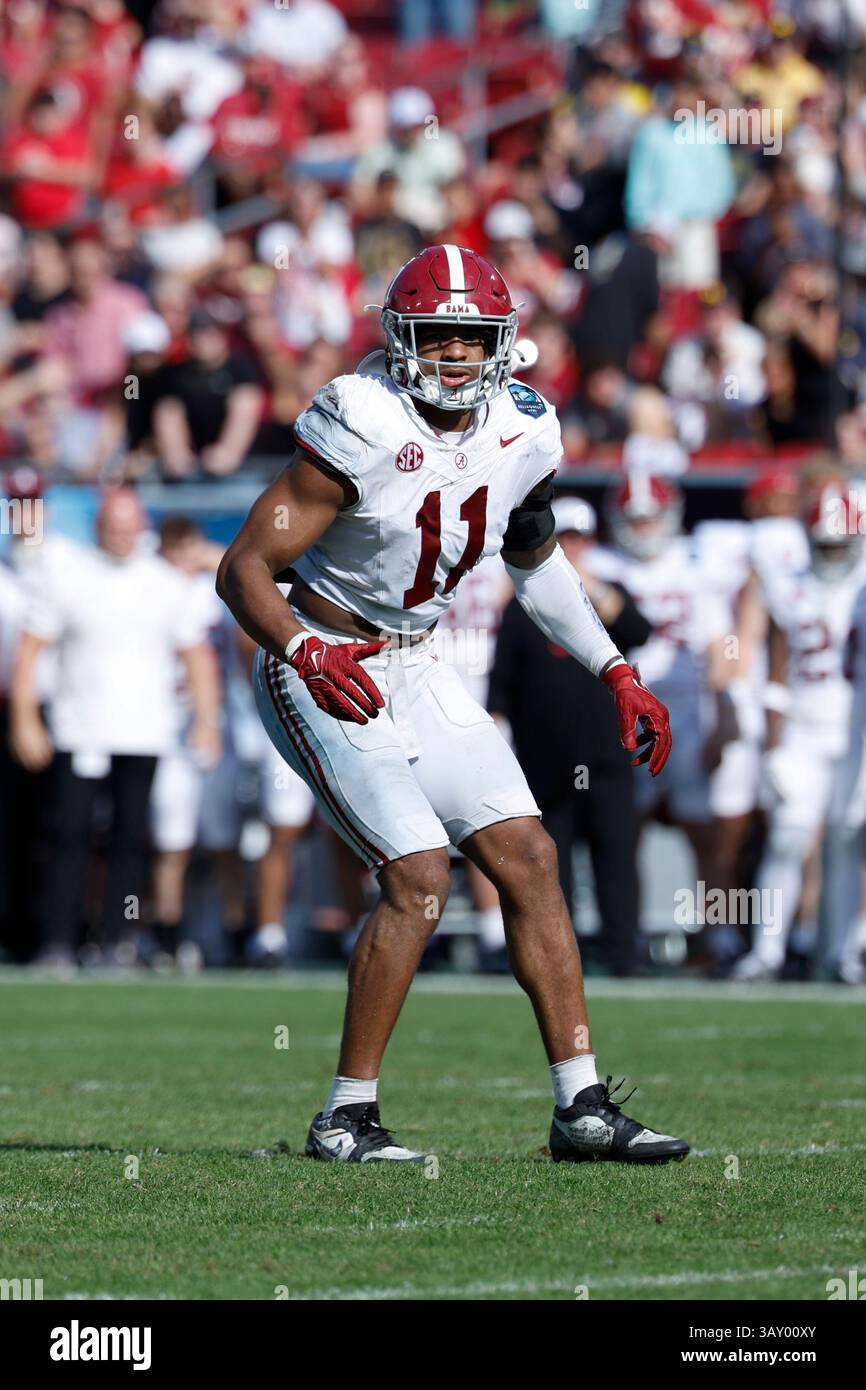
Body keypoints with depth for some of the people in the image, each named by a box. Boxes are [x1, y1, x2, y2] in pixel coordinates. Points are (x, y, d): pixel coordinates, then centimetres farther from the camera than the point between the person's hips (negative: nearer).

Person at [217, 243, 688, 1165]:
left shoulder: (522, 433, -1)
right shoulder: (361, 429, -22)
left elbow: (535, 560, 19)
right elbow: (243, 567, -21)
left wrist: (615, 673, 16)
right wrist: (304, 651, -38)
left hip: (412, 668, 7)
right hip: (324, 671, -7)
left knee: (527, 858, 0)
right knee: (419, 874, -17)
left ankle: (583, 1106, 5)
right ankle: (346, 1117, -7)